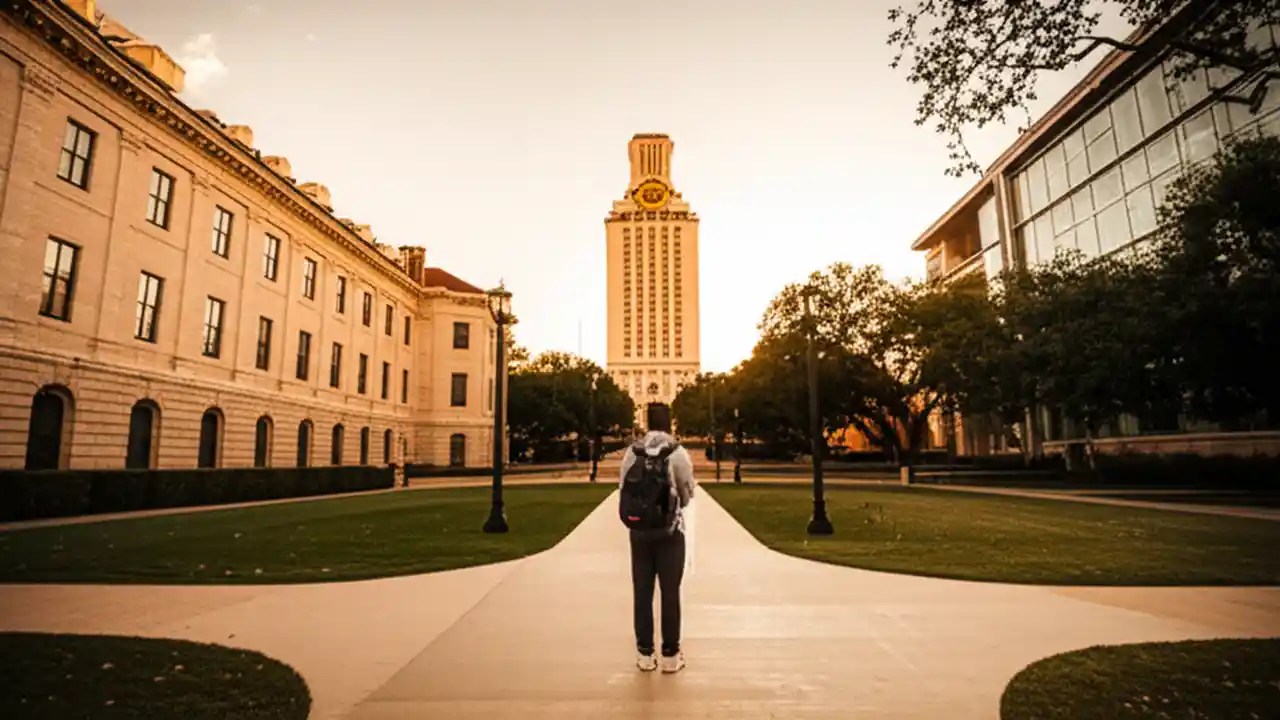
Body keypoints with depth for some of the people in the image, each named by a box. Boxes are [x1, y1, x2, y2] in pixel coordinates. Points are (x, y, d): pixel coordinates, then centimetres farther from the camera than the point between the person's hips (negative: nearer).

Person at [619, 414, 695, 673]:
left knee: (642, 592, 10)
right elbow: (687, 492, -2)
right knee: (670, 592, 7)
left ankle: (645, 654, 19)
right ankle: (671, 655, 14)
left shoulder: (632, 452, 0)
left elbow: (624, 489, 3)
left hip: (639, 529, 3)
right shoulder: (677, 452, -7)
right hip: (670, 529, -2)